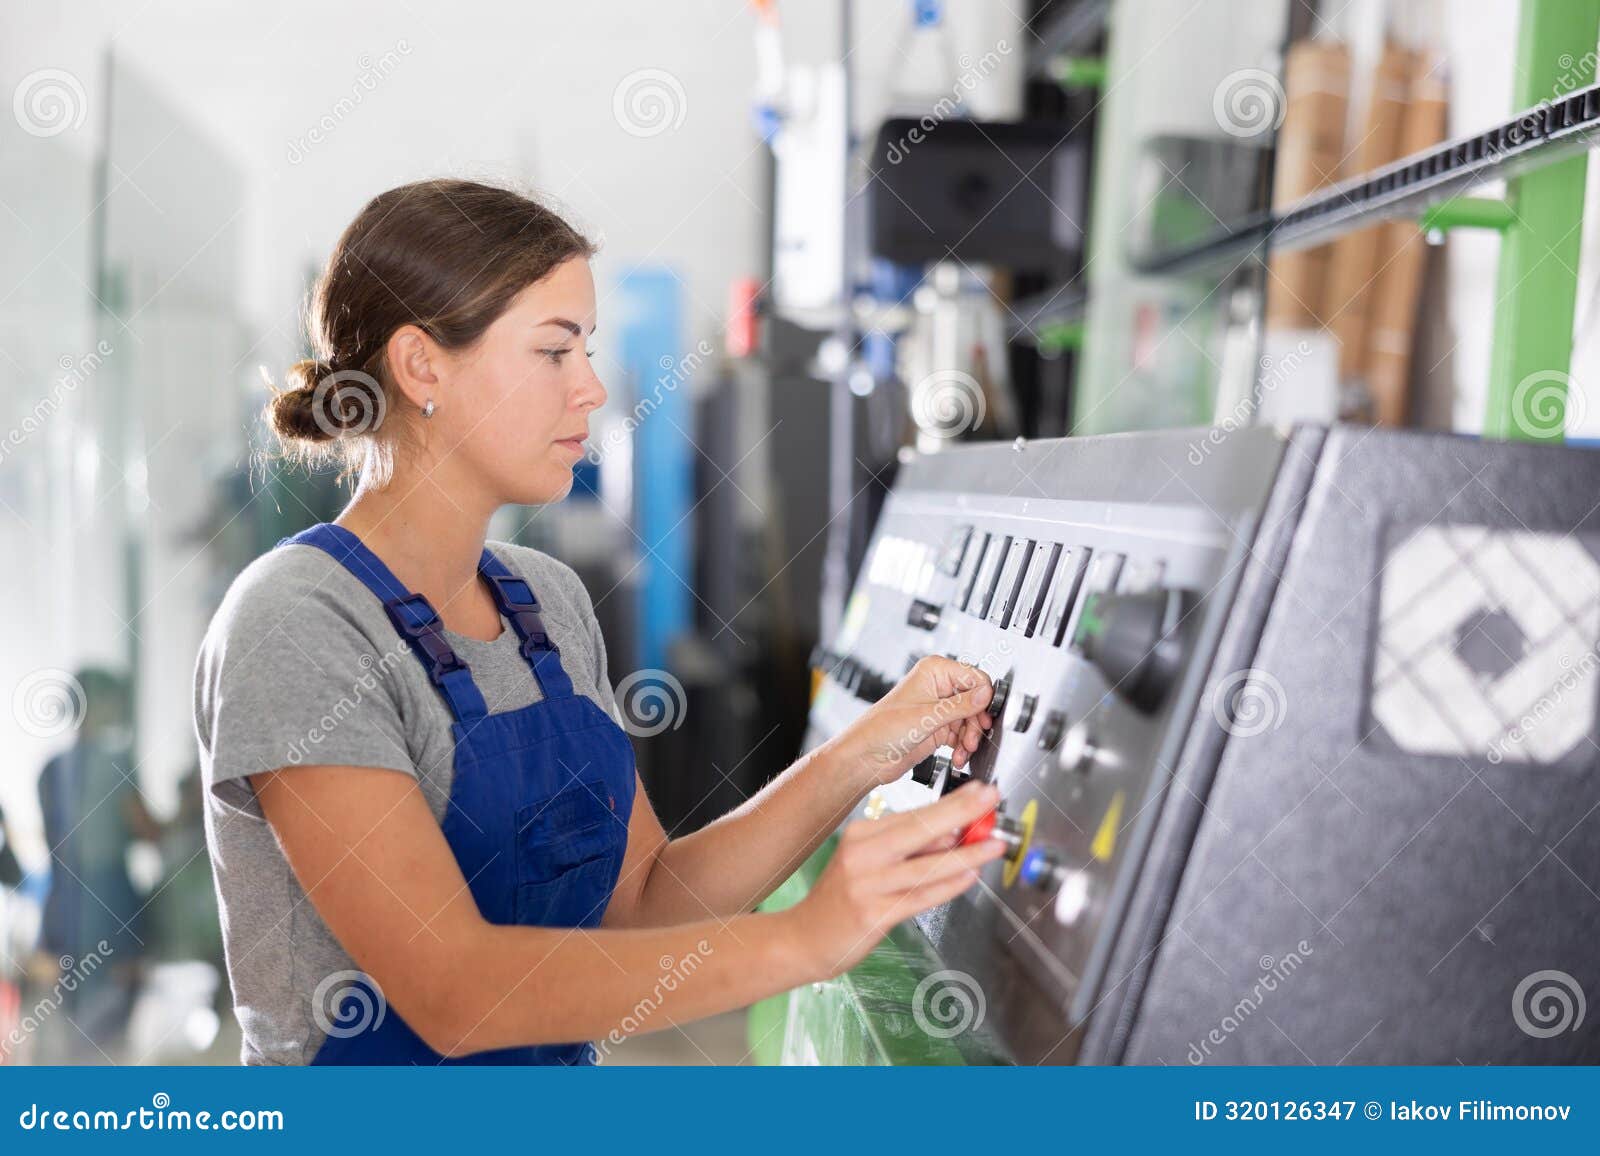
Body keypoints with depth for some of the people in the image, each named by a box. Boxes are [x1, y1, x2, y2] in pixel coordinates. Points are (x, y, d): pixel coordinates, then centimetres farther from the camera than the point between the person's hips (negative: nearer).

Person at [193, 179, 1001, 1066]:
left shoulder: (549, 597, 6)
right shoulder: (295, 625, -15)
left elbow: (641, 904, 4)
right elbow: (450, 989, -22)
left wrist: (857, 759, -7)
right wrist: (807, 939, -27)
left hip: (559, 1061, 6)